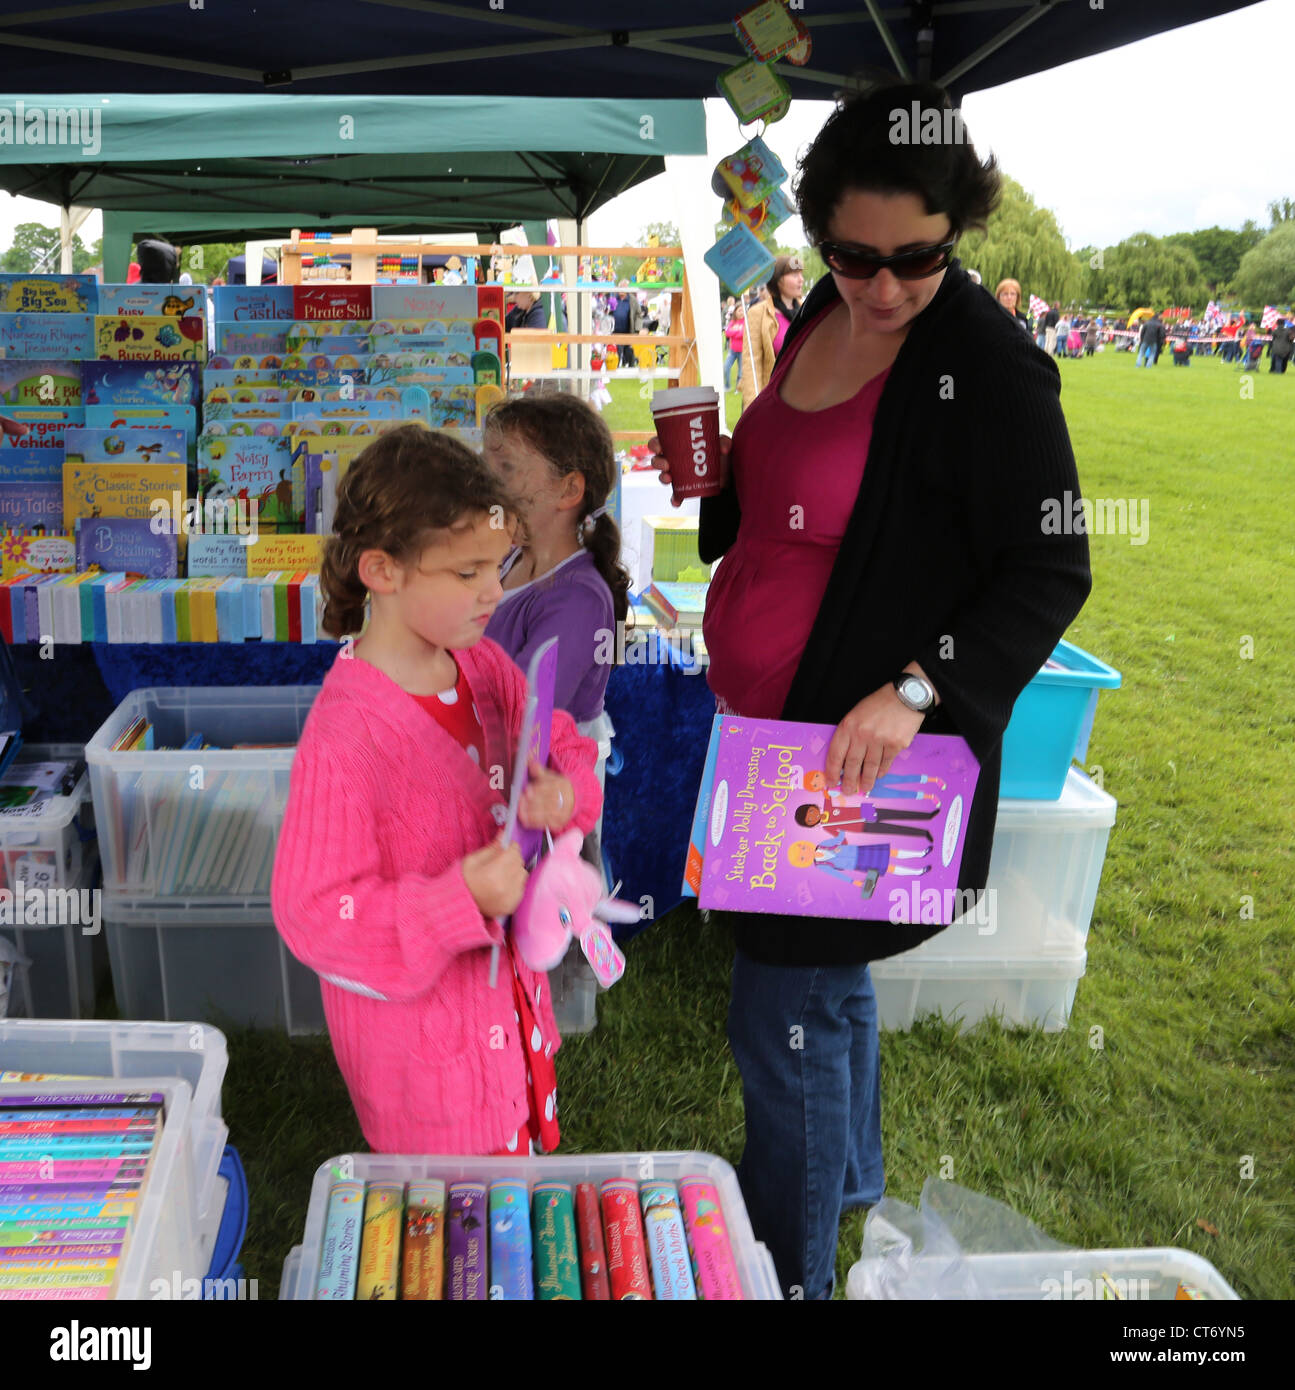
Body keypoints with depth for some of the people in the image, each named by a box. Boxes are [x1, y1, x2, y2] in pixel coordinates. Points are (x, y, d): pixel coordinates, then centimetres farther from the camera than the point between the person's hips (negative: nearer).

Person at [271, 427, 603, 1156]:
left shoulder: (482, 665, -6)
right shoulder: (344, 738, -28)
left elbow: (562, 745, 8)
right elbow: (315, 913, -25)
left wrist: (564, 794, -15)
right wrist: (460, 901, -33)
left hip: (508, 988, 7)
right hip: (418, 1033, -7)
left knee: (526, 1150, 27)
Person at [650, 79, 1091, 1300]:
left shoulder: (990, 368, -20)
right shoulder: (822, 318, 4)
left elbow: (1050, 575, -18)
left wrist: (916, 690, -28)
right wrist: (710, 478, 0)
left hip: (864, 754, -8)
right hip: (771, 725, 8)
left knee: (782, 1018, 3)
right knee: (825, 979, 25)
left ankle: (791, 1269, 28)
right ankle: (846, 1171, 51)